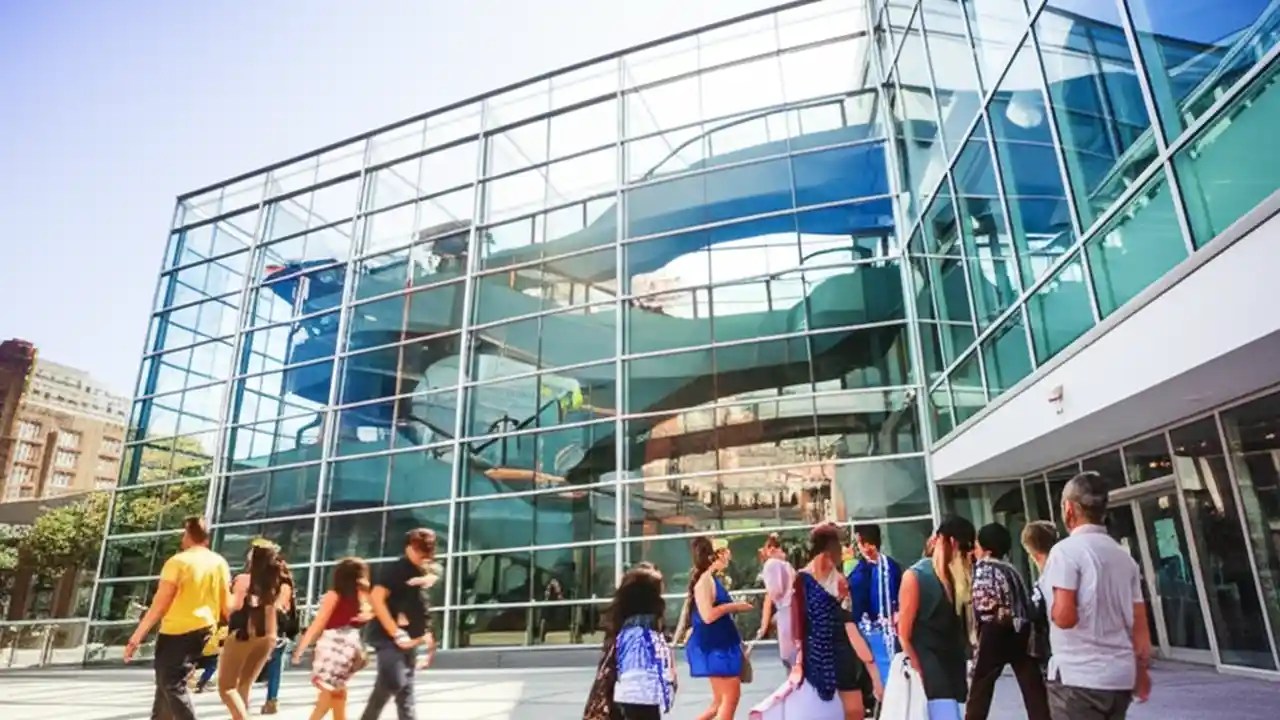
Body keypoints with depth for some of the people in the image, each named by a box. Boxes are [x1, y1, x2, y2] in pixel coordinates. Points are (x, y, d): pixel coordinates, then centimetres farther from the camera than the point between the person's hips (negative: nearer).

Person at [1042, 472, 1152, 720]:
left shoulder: (1066, 550, -12)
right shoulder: (1124, 556, 10)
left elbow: (1064, 617, -20)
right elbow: (1140, 623, 11)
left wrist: (1051, 608, 2)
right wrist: (1141, 671, 22)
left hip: (1077, 677, -8)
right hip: (1120, 676, 8)